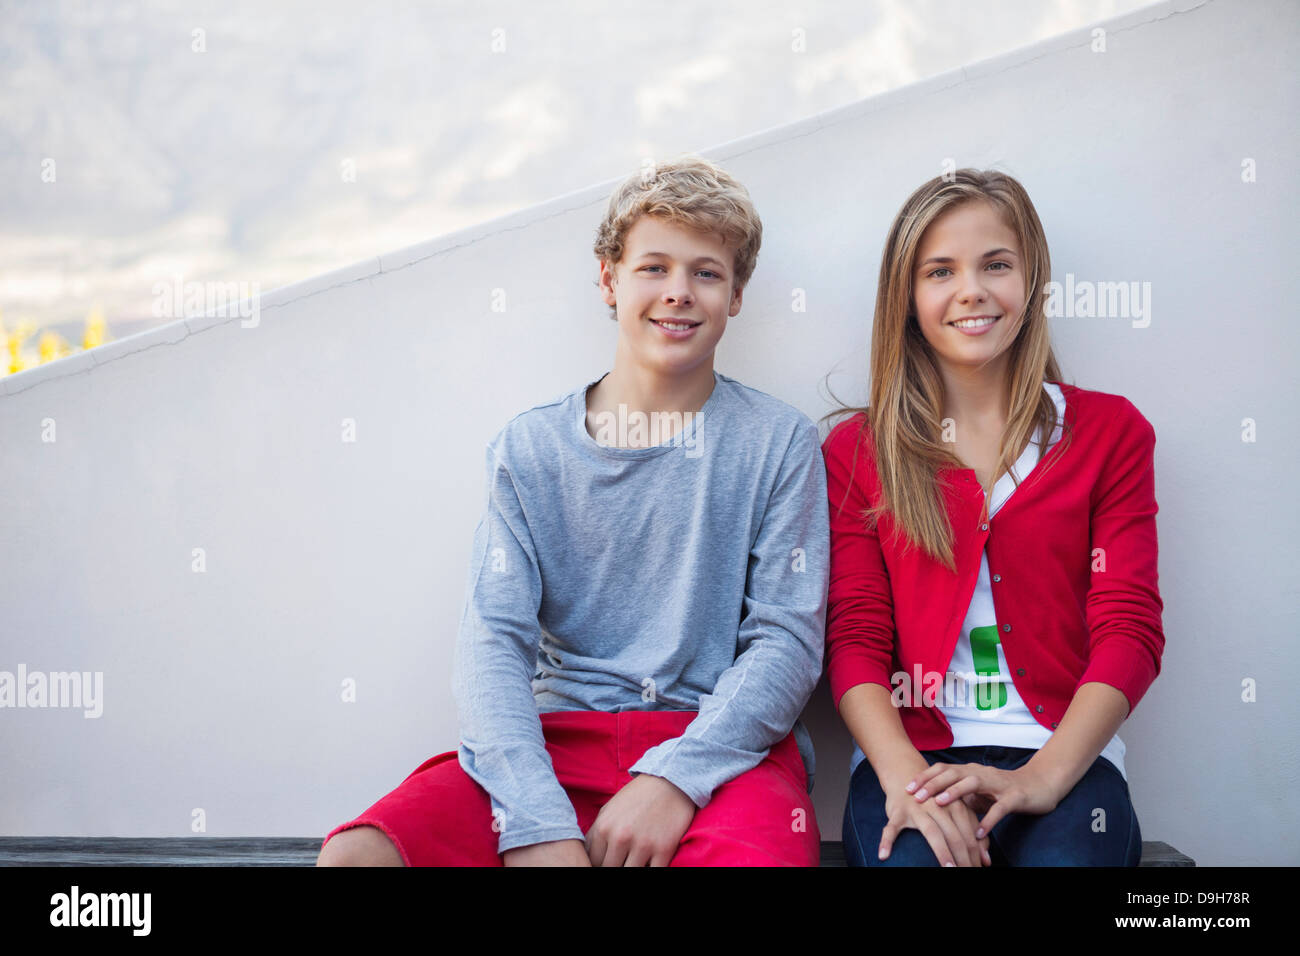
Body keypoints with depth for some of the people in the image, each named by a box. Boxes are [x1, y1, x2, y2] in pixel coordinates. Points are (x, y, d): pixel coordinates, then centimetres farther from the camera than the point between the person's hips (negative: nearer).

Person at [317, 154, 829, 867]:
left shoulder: (778, 441, 5)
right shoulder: (529, 448, 8)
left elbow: (788, 638, -1)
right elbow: (494, 637, -2)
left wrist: (675, 778, -17)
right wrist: (536, 821, -18)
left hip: (721, 742, -2)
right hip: (557, 735, 3)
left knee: (756, 849, -36)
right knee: (353, 854, -21)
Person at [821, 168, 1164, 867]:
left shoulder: (1111, 431, 11)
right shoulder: (857, 450, 11)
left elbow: (1129, 631, 2)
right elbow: (854, 639, 3)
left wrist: (1042, 777, -13)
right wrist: (904, 776, -17)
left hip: (1064, 754, 1)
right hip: (910, 750, 0)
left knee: (1066, 856, -31)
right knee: (910, 857, -32)